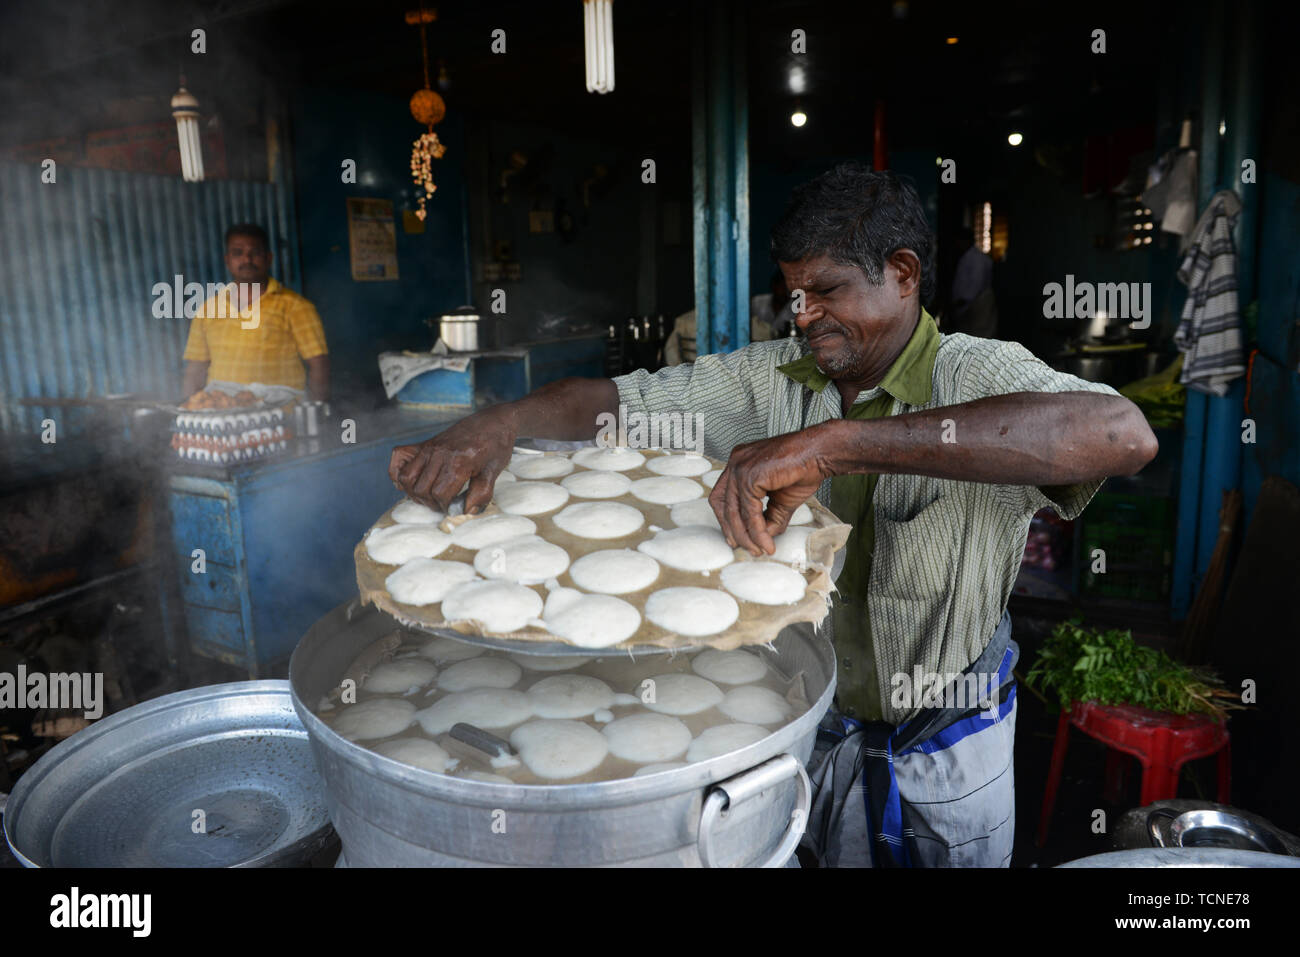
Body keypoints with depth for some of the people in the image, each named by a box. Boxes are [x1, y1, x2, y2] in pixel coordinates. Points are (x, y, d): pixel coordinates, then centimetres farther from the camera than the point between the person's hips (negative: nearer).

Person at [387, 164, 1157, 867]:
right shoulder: (774, 379, -8)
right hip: (812, 724, 3)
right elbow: (613, 401, -8)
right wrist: (497, 423, -31)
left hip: (950, 750, -2)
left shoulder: (978, 374, -21)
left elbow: (1124, 434, -42)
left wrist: (837, 442, -50)